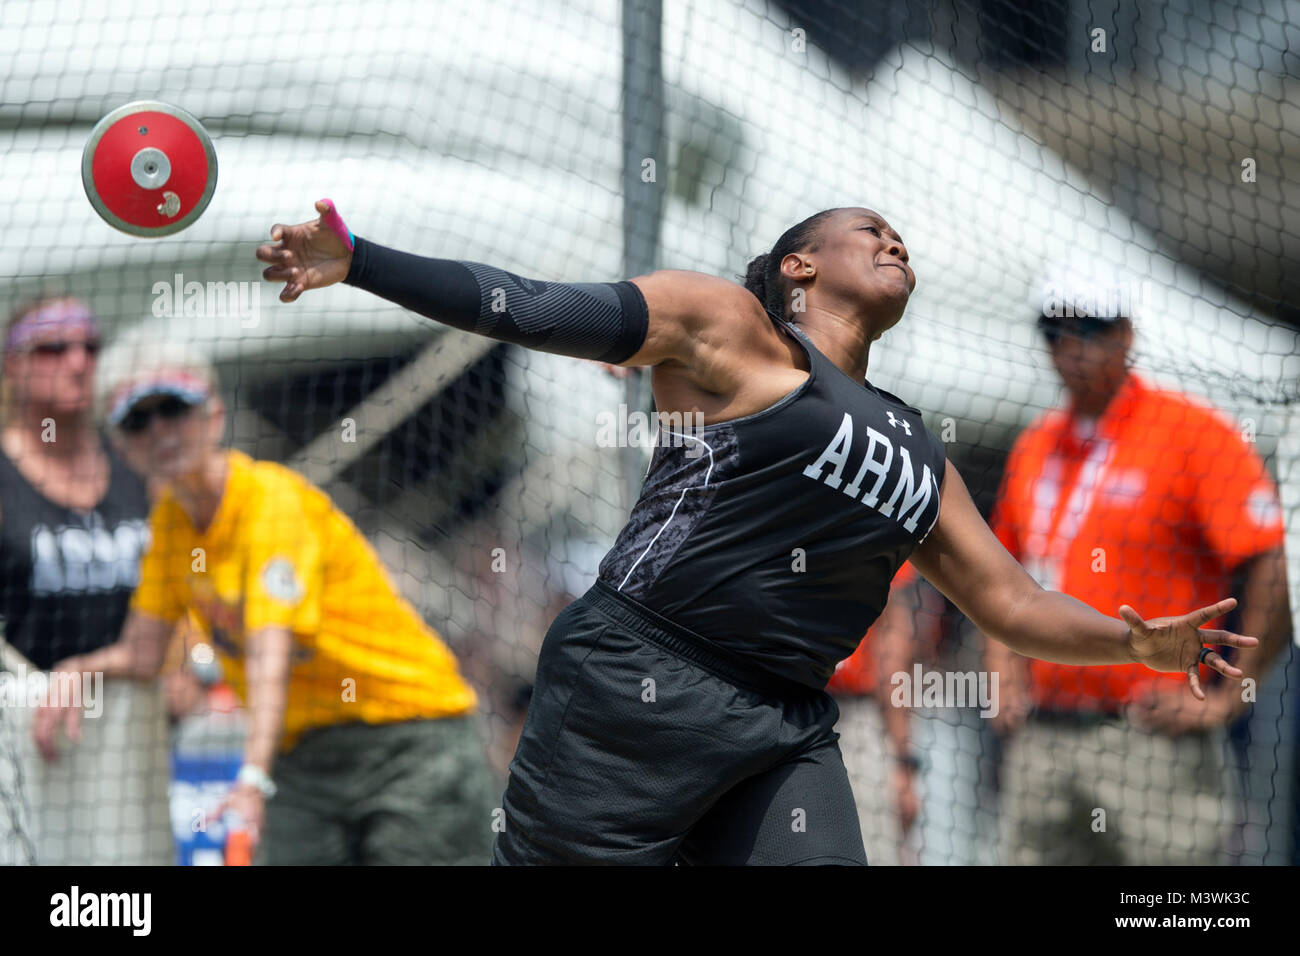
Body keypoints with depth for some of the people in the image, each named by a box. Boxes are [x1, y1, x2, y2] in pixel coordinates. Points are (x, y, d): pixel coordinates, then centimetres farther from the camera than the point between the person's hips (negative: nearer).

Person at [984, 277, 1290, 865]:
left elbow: (1274, 569, -11)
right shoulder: (1034, 447, 16)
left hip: (1154, 738, -6)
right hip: (1040, 743, 6)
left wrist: (1227, 700, -13)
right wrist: (1006, 681, 15)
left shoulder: (1193, 434, -5)